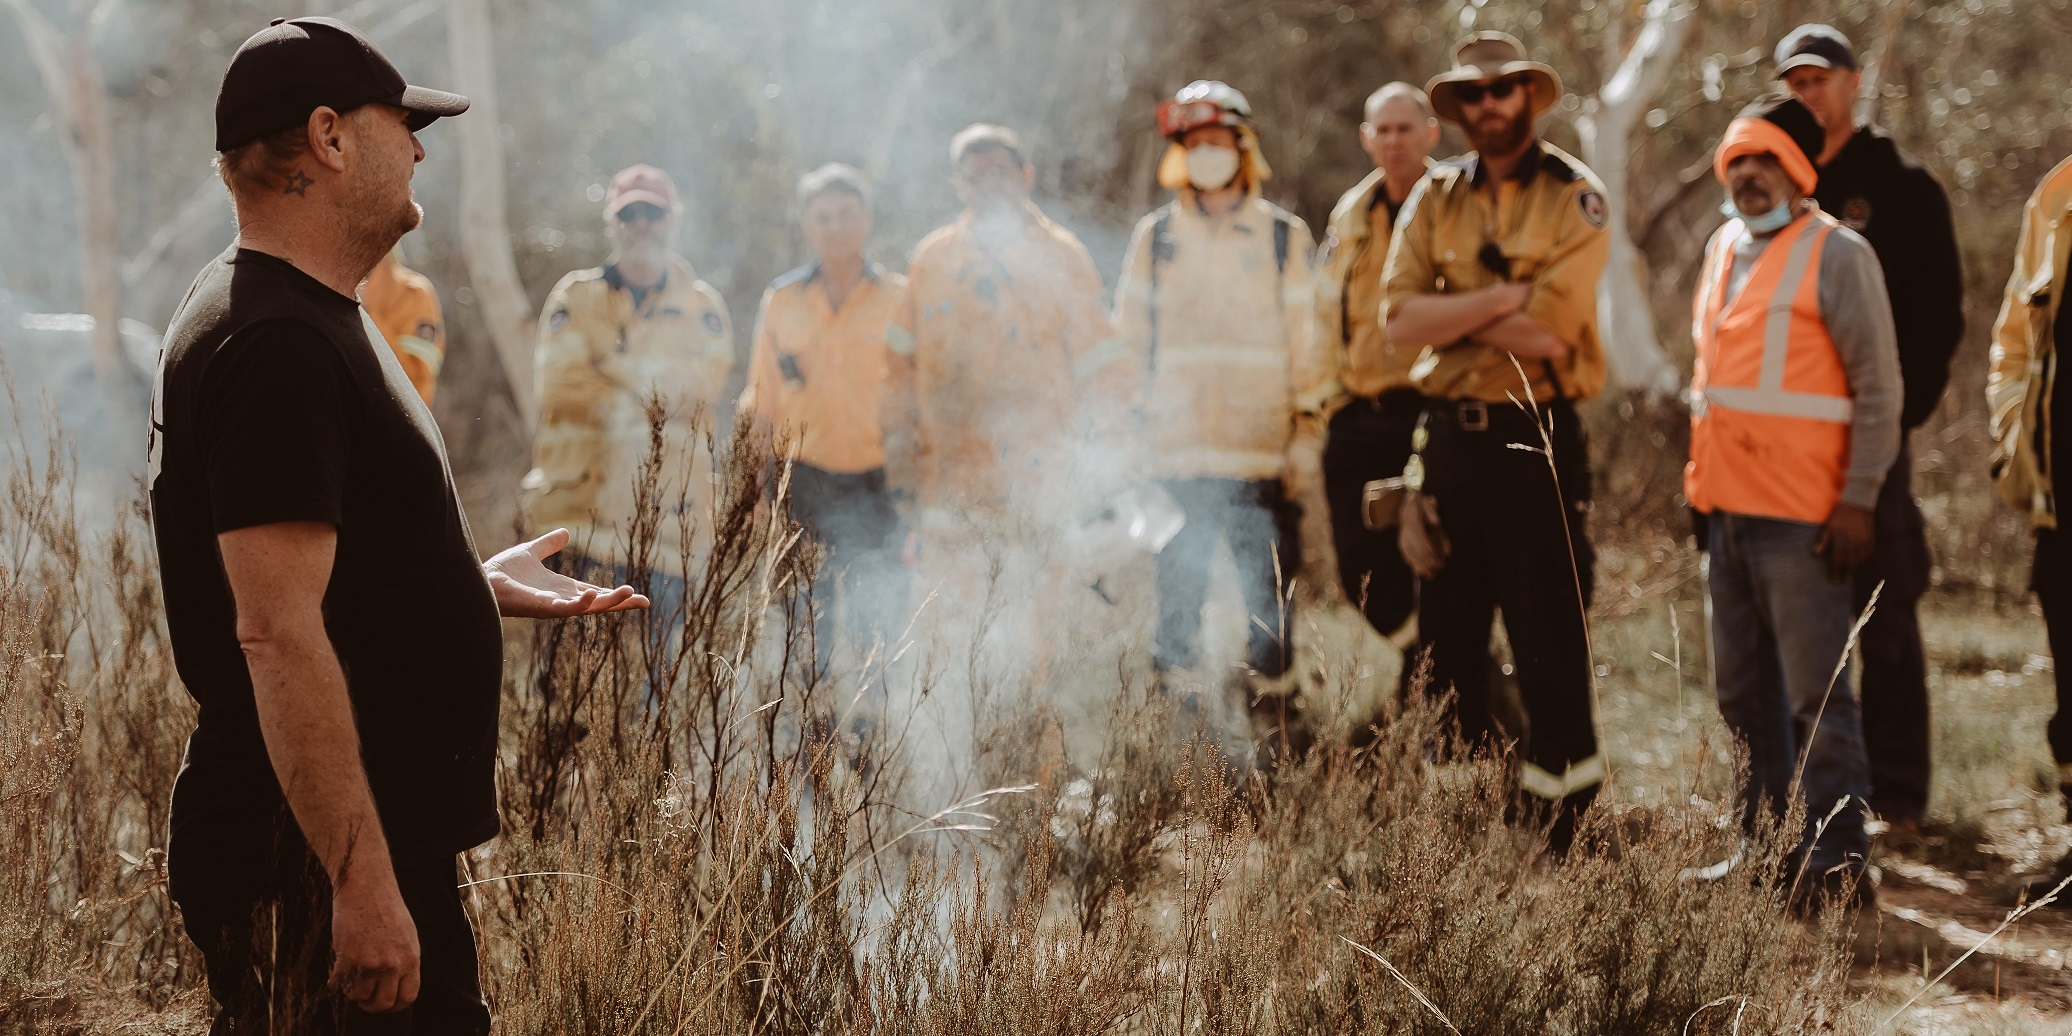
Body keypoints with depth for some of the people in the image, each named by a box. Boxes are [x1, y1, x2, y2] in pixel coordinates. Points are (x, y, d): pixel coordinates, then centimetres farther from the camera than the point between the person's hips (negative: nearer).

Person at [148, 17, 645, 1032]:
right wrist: (363, 881, -27)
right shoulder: (279, 346, -18)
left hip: (377, 842, 11)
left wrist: (476, 588, 23)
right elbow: (277, 632, -25)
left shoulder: (301, 320, 16)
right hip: (317, 869, -11)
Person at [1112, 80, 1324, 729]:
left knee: (1268, 599, -1)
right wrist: (1129, 437, 6)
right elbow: (1128, 341, 13)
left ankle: (1270, 701, 5)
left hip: (1262, 456, -1)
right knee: (1177, 593, 2)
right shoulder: (1154, 238, 11)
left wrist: (1305, 441, 3)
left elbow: (1309, 346, 8)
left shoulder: (1286, 239, 8)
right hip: (1175, 457, 1)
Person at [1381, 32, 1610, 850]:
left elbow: (1548, 332, -17)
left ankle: (1554, 834, 5)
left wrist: (1451, 312, -8)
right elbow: (1399, 318, -5)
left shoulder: (1574, 199, -4)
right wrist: (1504, 300, -15)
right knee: (1445, 646, 10)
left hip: (1537, 442, -5)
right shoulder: (1435, 198, 9)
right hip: (1447, 438, 5)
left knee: (1551, 656, -2)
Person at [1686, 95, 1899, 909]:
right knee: (1743, 692, 14)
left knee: (1816, 693, -8)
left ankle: (1835, 861, -6)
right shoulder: (1724, 248, 16)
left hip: (1802, 518, -8)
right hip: (1728, 506, 8)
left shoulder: (1835, 254, -7)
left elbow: (1878, 386, -9)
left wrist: (1858, 499, -15)